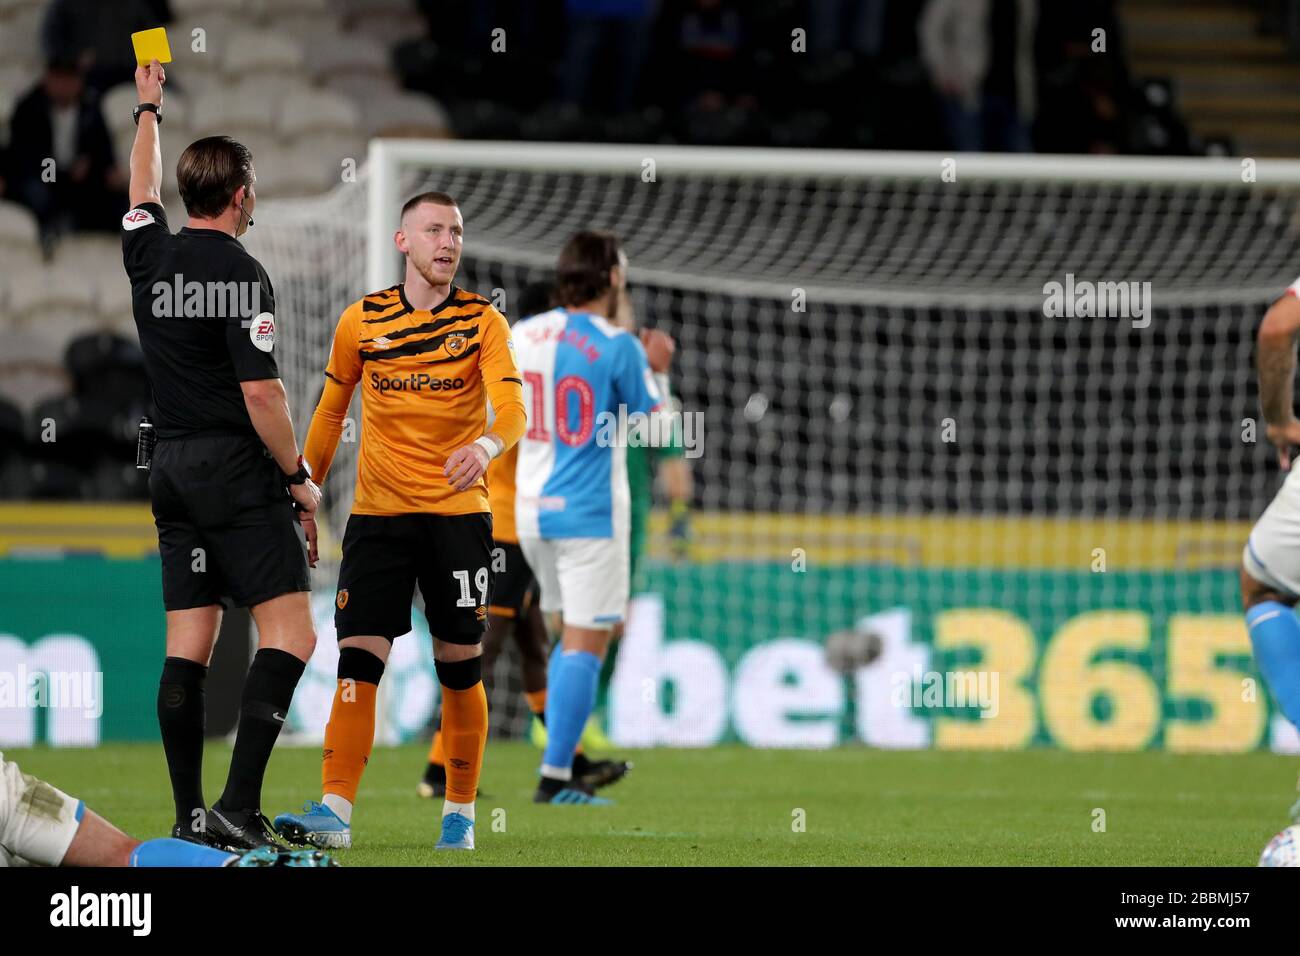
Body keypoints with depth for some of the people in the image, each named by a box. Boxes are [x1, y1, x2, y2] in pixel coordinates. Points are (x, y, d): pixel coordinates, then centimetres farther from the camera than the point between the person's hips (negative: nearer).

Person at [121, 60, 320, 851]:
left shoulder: (151, 258, 7)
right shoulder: (240, 274, -13)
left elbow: (142, 190, 29)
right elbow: (261, 392, -16)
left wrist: (149, 109, 44)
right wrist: (300, 477, -7)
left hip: (173, 472, 8)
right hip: (238, 470, -8)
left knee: (187, 647, 6)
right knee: (289, 632, -8)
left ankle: (190, 815, 4)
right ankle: (240, 807, -19)